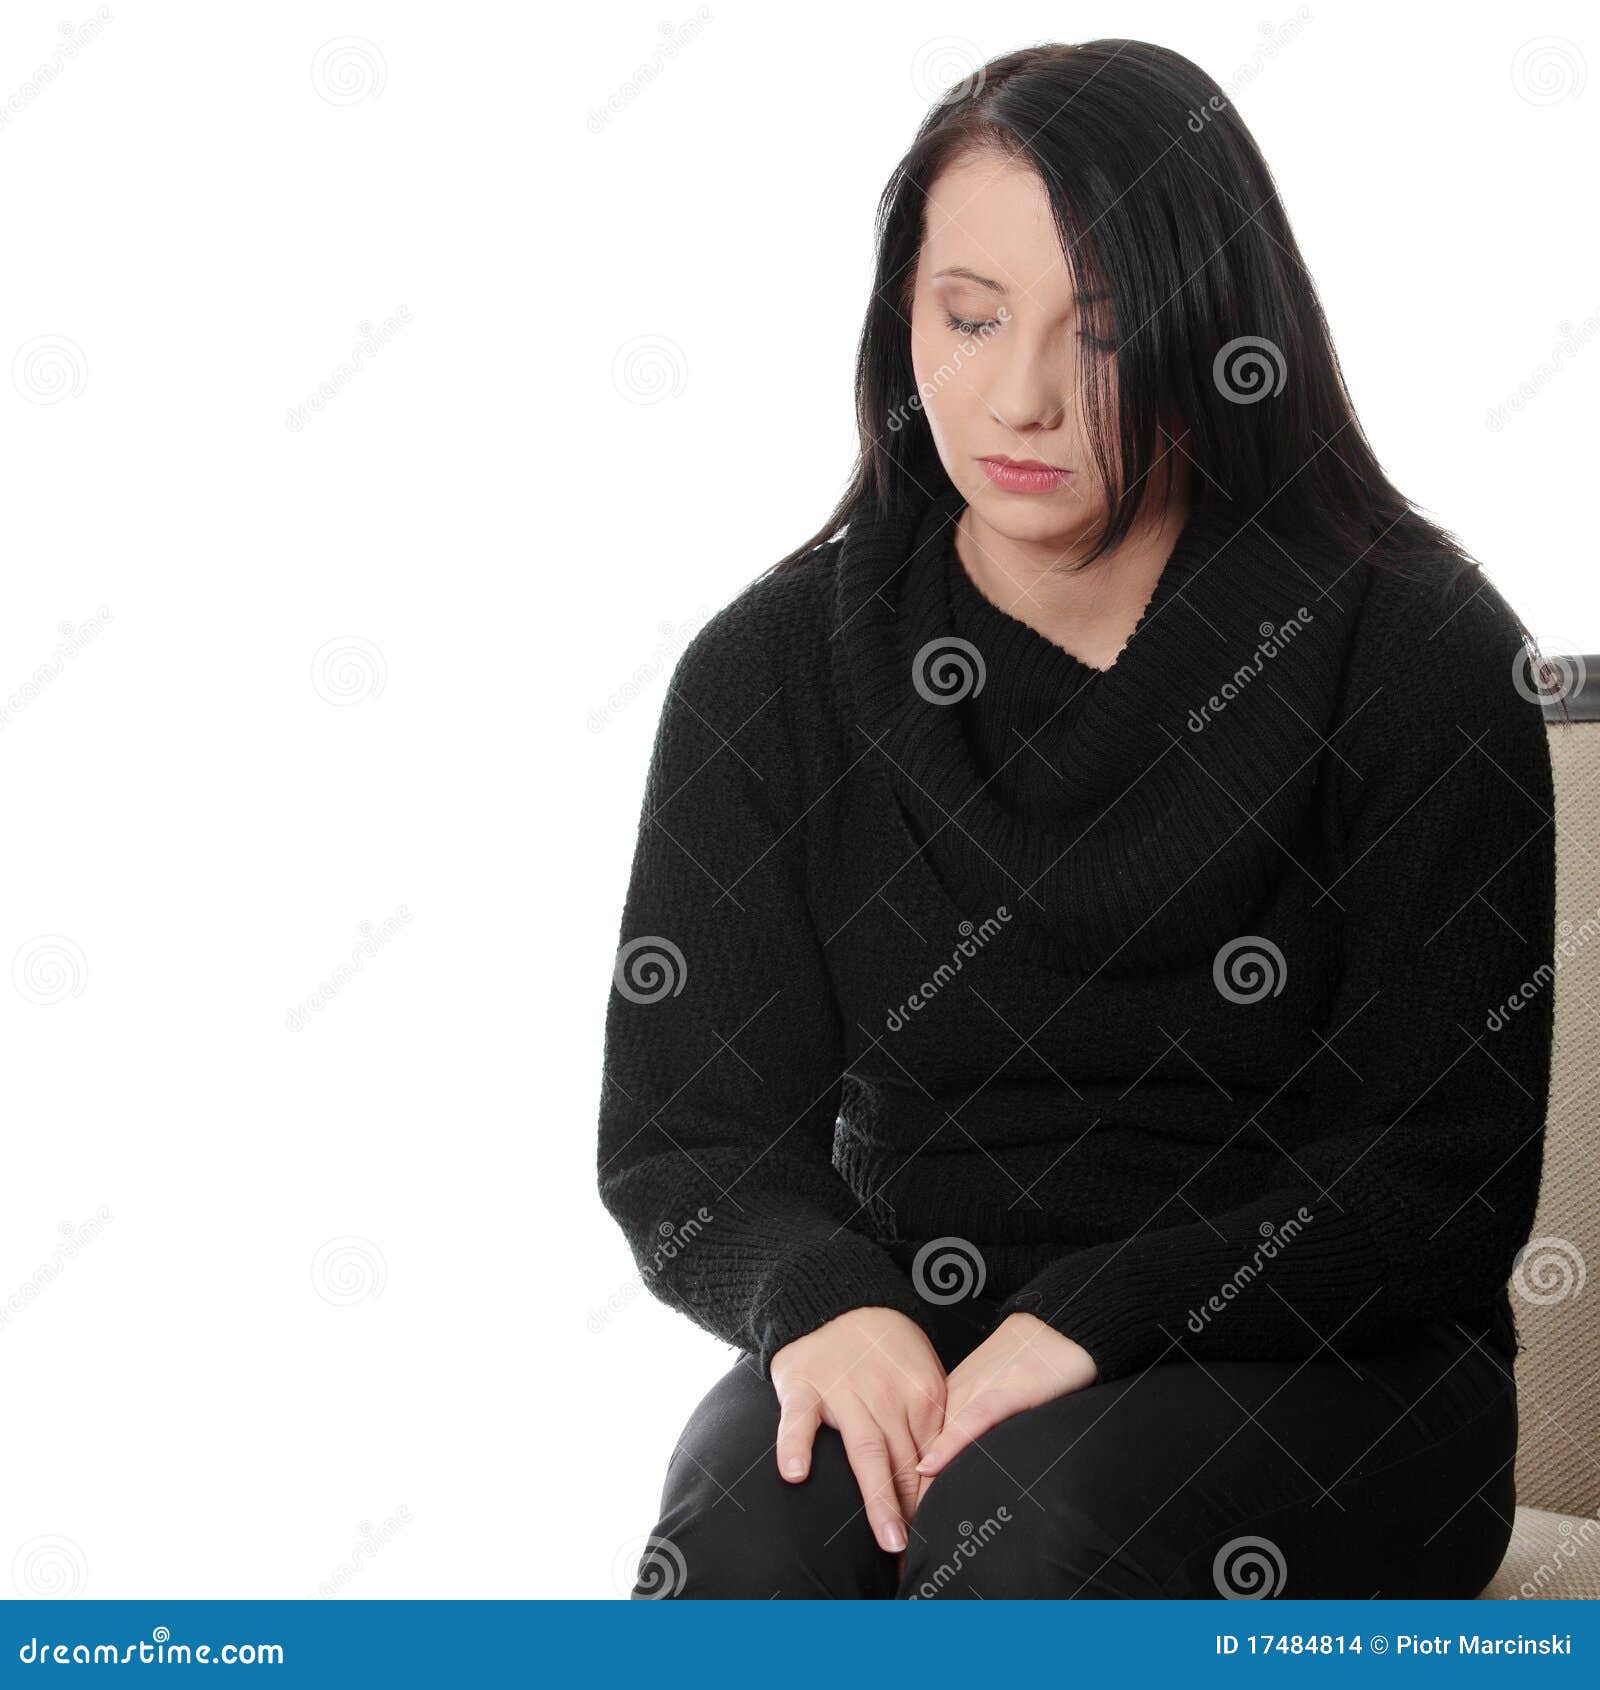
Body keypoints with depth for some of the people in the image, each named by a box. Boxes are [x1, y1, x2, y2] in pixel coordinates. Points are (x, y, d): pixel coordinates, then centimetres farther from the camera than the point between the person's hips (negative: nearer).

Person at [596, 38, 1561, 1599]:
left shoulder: (1414, 652, -5)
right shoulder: (773, 674, 4)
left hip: (1309, 1369, -2)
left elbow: (1442, 1178, -6)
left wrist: (1092, 1323, -19)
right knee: (745, 1545, -30)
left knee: (1032, 1531, -34)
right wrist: (822, 1298, -16)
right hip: (913, 1339, 3)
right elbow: (679, 1136, 6)